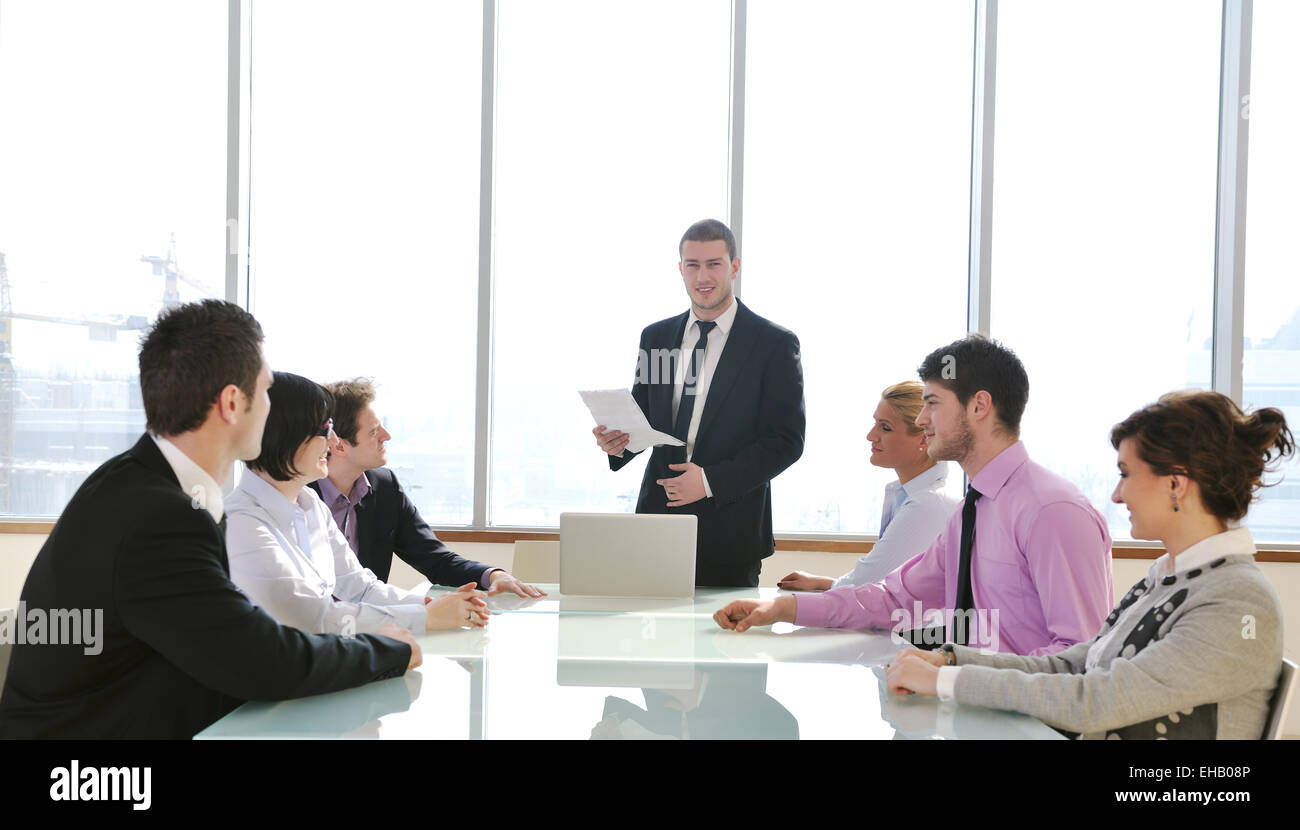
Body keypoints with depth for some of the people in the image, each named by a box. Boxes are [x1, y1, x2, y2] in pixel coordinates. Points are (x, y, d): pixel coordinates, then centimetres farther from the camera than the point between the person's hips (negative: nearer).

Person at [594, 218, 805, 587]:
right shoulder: (656, 337, 11)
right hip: (659, 515, 3)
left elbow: (787, 441, -7)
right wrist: (618, 442, -7)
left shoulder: (775, 343, -3)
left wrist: (711, 481, -15)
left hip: (730, 529, -3)